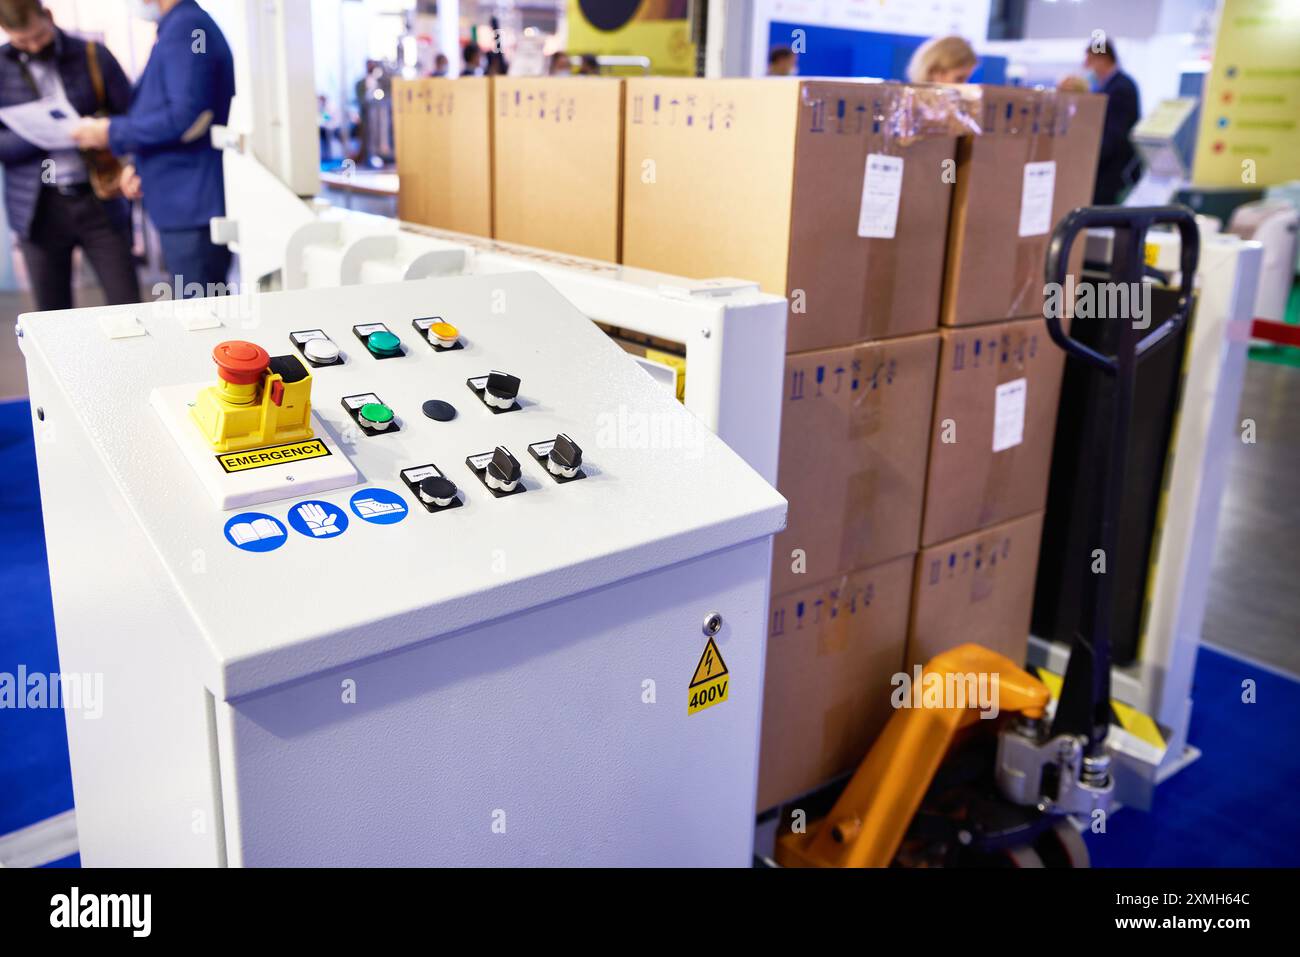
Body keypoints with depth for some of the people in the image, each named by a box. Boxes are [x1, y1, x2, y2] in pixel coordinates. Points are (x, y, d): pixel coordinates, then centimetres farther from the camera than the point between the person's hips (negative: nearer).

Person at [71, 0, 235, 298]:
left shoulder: (184, 26, -12)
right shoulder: (181, 24, 19)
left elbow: (186, 116, -21)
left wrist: (112, 133, -10)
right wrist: (137, 166, 14)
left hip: (194, 207, -10)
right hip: (183, 208, 10)